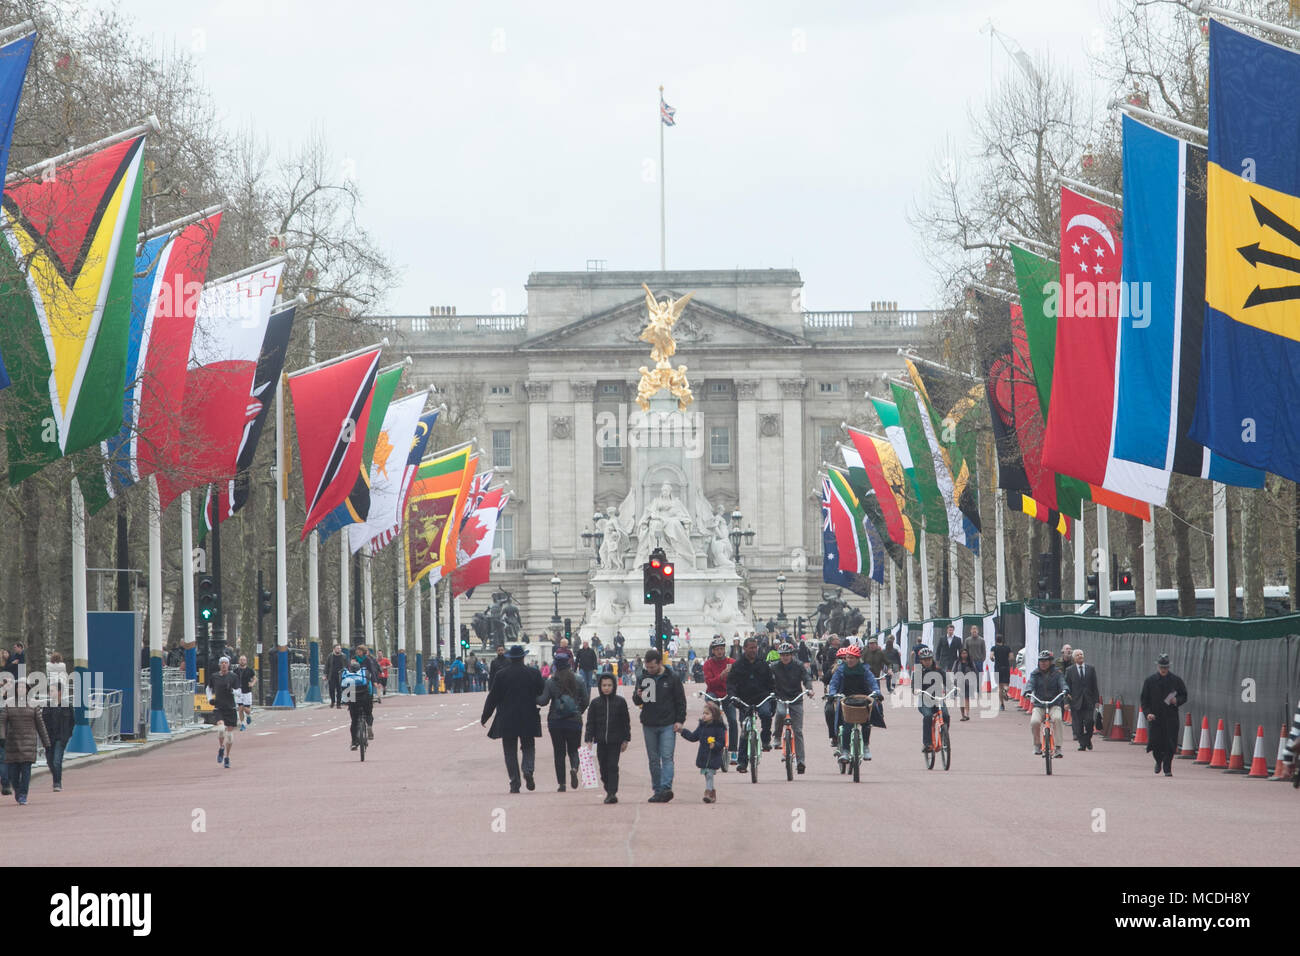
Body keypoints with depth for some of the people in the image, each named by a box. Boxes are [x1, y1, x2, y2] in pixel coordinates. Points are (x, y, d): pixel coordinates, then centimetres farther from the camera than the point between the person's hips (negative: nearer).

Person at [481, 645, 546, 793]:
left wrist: (485, 717, 8)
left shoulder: (501, 675, -5)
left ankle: (514, 783, 0)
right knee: (528, 747, 13)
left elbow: (493, 697, -1)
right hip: (528, 719, 1)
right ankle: (528, 770, -14)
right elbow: (542, 693, 8)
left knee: (510, 752, 5)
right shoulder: (533, 674, -3)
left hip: (507, 720, -1)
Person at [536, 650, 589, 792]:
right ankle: (574, 769, -21)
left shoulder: (550, 683, -7)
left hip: (555, 722, -1)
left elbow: (543, 701, -12)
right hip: (574, 721, 1)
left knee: (559, 752, 8)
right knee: (573, 750, 11)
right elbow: (585, 701, 2)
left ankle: (561, 783, 4)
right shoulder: (578, 681, -2)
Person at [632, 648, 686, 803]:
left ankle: (666, 788, -22)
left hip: (668, 725, -4)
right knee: (653, 759, 6)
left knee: (667, 757, -12)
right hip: (649, 725, 4)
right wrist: (638, 696, -9)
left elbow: (680, 701, 4)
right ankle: (657, 790, 10)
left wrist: (680, 720, -4)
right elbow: (636, 701, 15)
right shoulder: (643, 678, 8)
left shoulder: (671, 678, -1)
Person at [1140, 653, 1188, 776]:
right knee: (1154, 742, -6)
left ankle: (1167, 769, 7)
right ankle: (1159, 761, 25)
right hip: (1154, 717, 0)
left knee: (1170, 745, -5)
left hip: (1171, 717, 0)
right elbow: (1144, 700, 7)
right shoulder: (1149, 681, 6)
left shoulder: (1176, 680, 6)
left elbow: (1184, 696, 12)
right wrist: (1147, 713, -9)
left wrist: (1177, 701, -10)